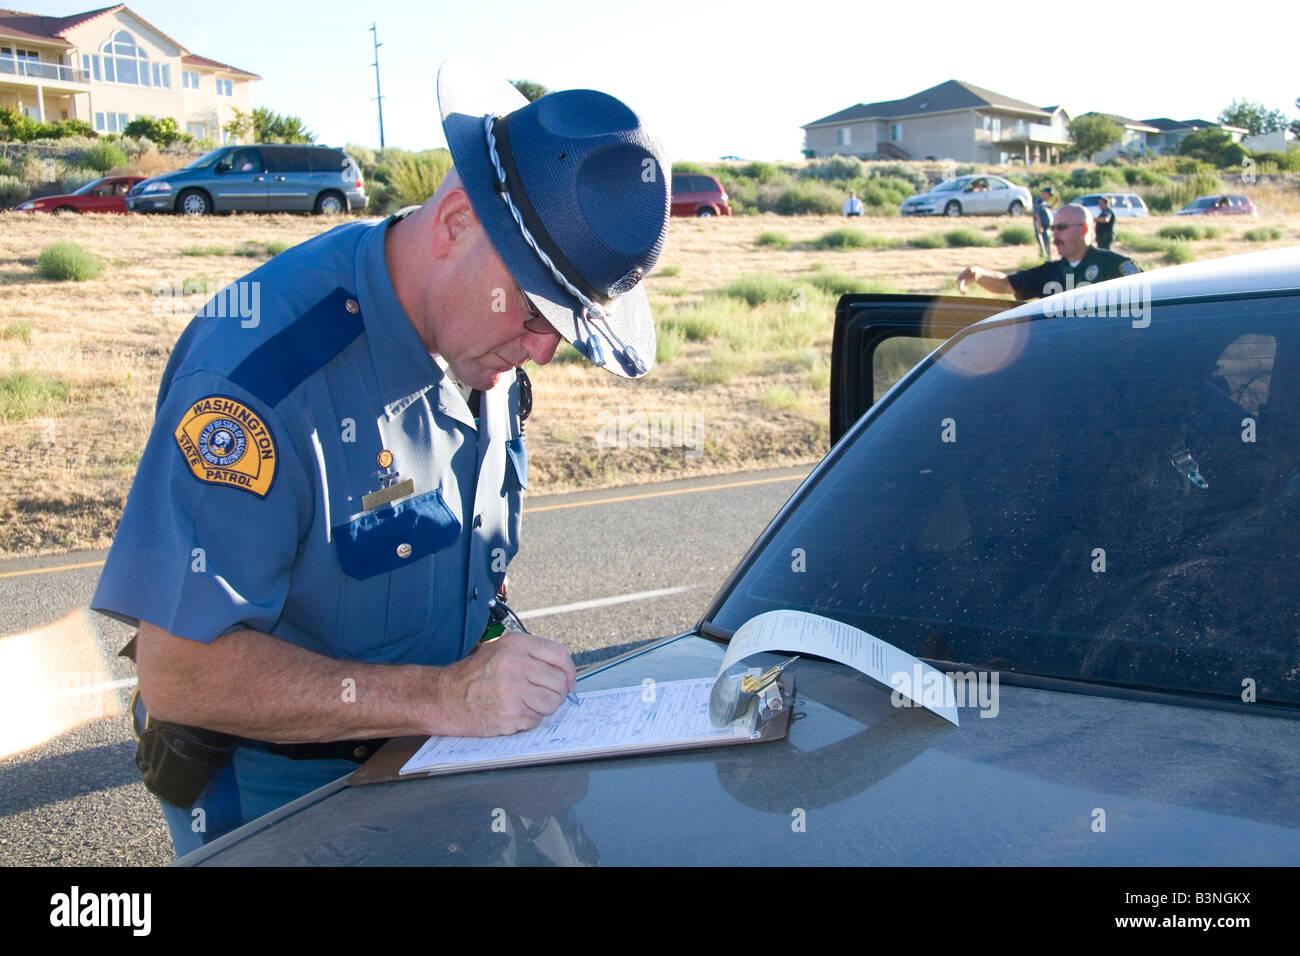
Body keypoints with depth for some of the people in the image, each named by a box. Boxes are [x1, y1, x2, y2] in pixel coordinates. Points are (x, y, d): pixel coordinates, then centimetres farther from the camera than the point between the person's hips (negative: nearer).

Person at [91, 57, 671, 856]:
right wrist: (442, 696, -34)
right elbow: (179, 671, -30)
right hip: (272, 800, -6)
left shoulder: (486, 339, -4)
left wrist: (510, 668, -4)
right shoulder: (261, 365, -29)